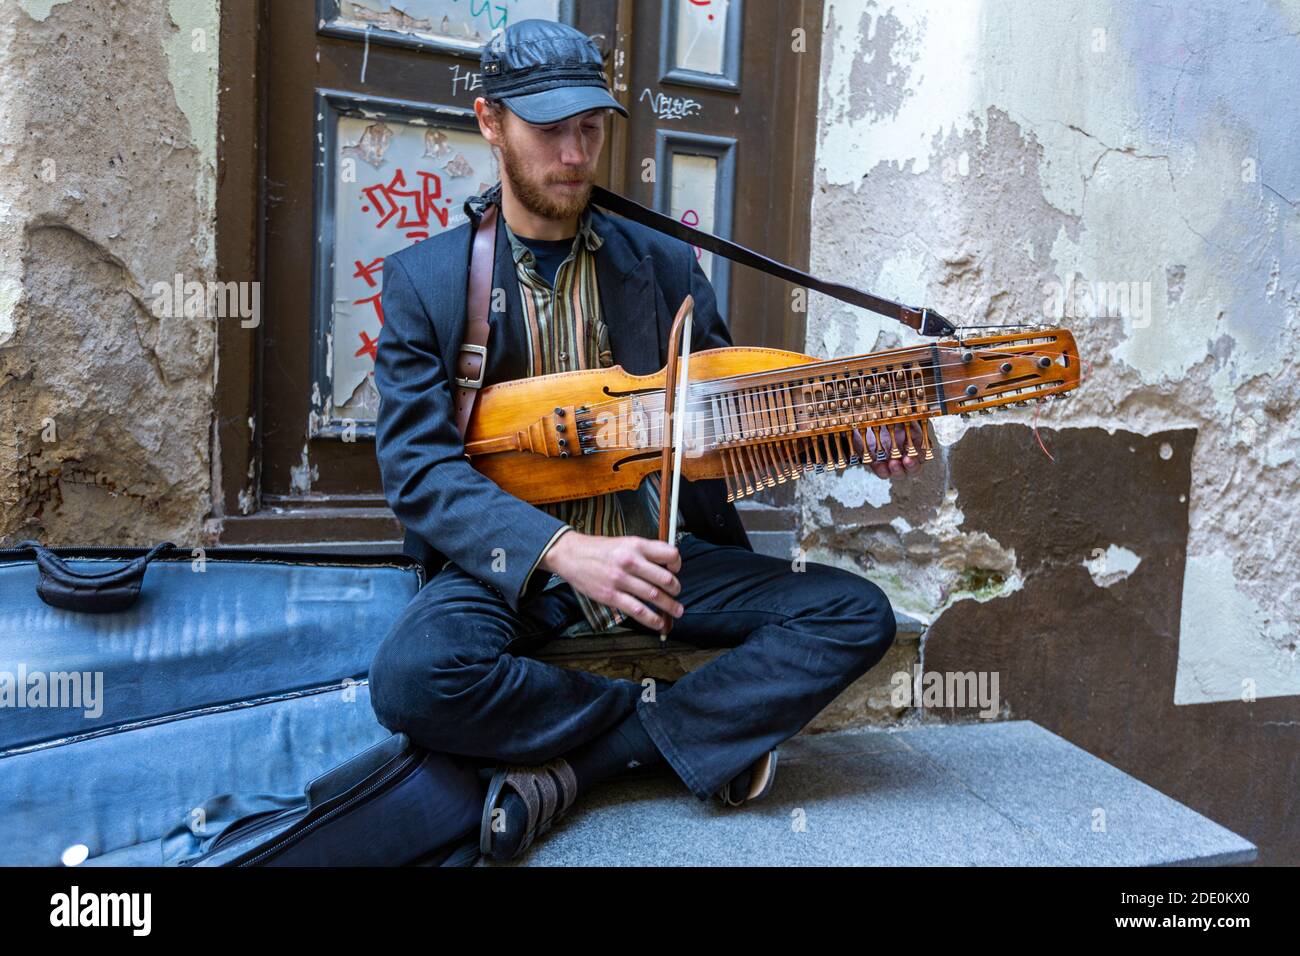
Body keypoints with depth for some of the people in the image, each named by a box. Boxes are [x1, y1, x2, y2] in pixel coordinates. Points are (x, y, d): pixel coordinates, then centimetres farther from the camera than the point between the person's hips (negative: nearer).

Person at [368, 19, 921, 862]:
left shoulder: (664, 264, 5)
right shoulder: (423, 280, -2)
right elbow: (418, 468, -12)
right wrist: (562, 551, -28)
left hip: (653, 554, 3)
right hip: (511, 565, -2)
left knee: (857, 615, -15)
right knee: (413, 677, -33)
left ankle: (572, 766, -15)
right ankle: (698, 729, -11)